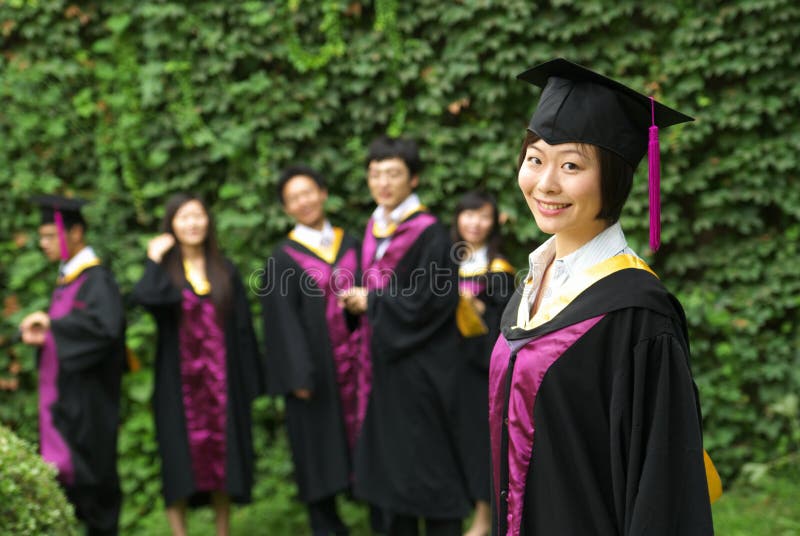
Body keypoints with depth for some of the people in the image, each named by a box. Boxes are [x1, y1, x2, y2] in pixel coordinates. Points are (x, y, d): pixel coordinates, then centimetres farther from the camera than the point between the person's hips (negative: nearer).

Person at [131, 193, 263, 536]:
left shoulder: (225, 272, 8)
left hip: (221, 381, 2)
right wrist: (155, 261, -12)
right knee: (180, 463, -1)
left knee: (222, 457, 6)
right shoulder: (163, 271, 3)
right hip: (179, 383, -2)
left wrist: (248, 382, 2)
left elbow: (242, 328, 7)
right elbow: (144, 298, -21)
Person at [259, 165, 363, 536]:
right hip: (315, 367, -3)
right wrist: (299, 376, -14)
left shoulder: (350, 244, 9)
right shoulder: (284, 258, -3)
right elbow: (283, 322, -8)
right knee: (319, 444, 3)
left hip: (354, 363, 3)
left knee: (359, 434, 6)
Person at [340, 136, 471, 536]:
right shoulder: (373, 231, 10)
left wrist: (371, 301, -11)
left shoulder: (429, 233, -13)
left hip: (421, 365, -7)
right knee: (391, 459, 12)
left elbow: (430, 300, -18)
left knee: (428, 459, -1)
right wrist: (359, 301, 1)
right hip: (386, 364, 7)